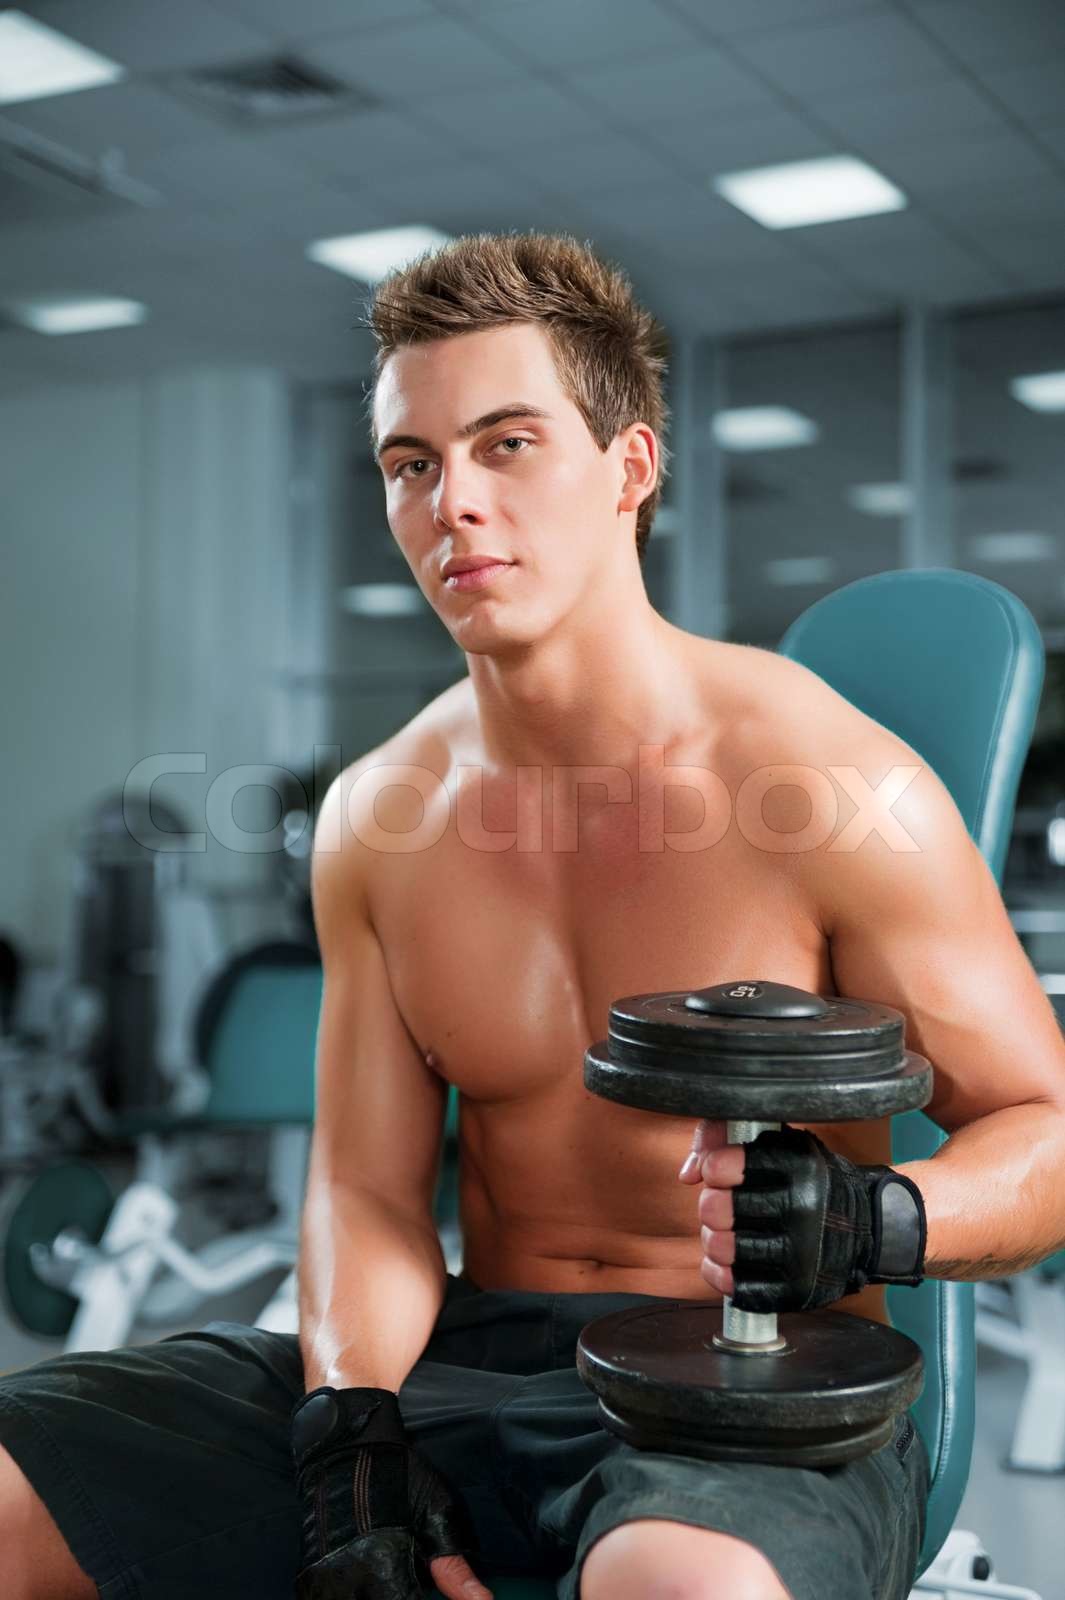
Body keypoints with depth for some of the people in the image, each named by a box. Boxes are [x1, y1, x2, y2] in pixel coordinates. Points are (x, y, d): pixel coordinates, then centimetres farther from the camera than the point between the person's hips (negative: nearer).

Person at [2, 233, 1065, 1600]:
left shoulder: (839, 788, -11)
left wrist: (883, 1221, -24)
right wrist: (350, 1440, -10)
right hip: (470, 1362, 5)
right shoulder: (377, 819, 4)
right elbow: (367, 1183, 6)